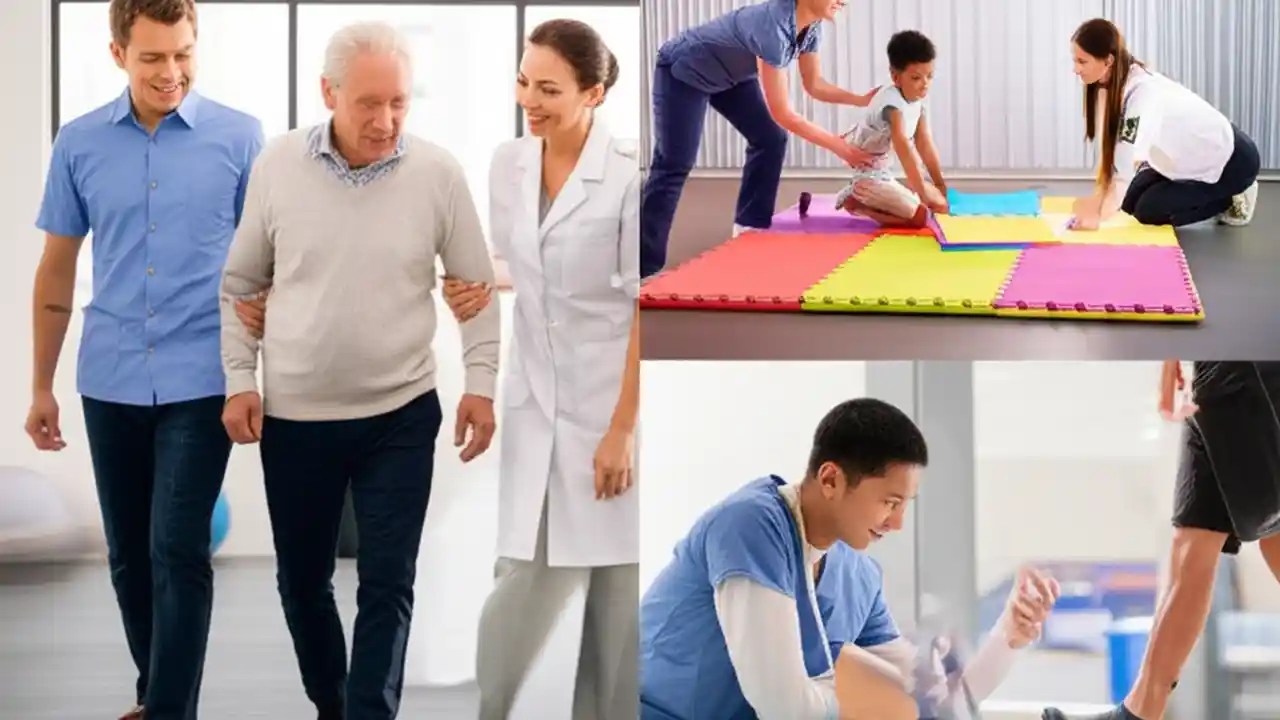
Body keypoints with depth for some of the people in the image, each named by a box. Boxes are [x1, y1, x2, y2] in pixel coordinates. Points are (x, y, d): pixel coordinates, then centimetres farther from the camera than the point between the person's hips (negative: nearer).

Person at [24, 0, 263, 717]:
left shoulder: (239, 138, -4)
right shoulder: (80, 143, 3)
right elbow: (58, 269, 10)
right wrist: (41, 386, 10)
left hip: (200, 381, -3)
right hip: (111, 382, 3)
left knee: (178, 552, -7)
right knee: (128, 553, 12)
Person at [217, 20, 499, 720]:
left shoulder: (437, 173, -8)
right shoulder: (277, 164, -6)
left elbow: (476, 285, 2)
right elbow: (239, 284, 4)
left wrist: (481, 383, -4)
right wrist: (239, 381, -3)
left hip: (400, 416, -1)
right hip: (294, 417, 2)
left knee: (387, 585, -2)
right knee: (301, 578, 15)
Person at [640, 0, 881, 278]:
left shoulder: (810, 25, -12)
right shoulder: (774, 26, -38)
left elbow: (815, 85, 2)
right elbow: (783, 114, -34)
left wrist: (862, 100, -12)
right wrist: (839, 146, -29)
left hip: (729, 73, 9)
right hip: (684, 71, -9)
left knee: (771, 139, 2)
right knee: (674, 165, -12)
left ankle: (750, 228, 12)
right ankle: (645, 267, -11)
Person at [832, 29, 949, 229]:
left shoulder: (918, 102, 5)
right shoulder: (892, 103, -24)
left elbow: (925, 145, 9)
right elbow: (904, 148, -33)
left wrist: (941, 186, 5)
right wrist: (923, 192, -37)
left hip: (884, 176, 10)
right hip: (869, 179, -10)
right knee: (921, 216, -21)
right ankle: (858, 205, -6)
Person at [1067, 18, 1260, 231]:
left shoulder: (1144, 92, -37)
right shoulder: (1109, 85, -10)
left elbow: (1128, 162, -42)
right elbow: (1111, 149, -4)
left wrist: (1098, 215, -42)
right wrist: (1096, 201, -9)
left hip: (1230, 160, -8)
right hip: (1189, 157, 8)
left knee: (1148, 211, -12)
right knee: (1131, 203, 7)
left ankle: (1234, 199, 5)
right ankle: (1215, 194, 20)